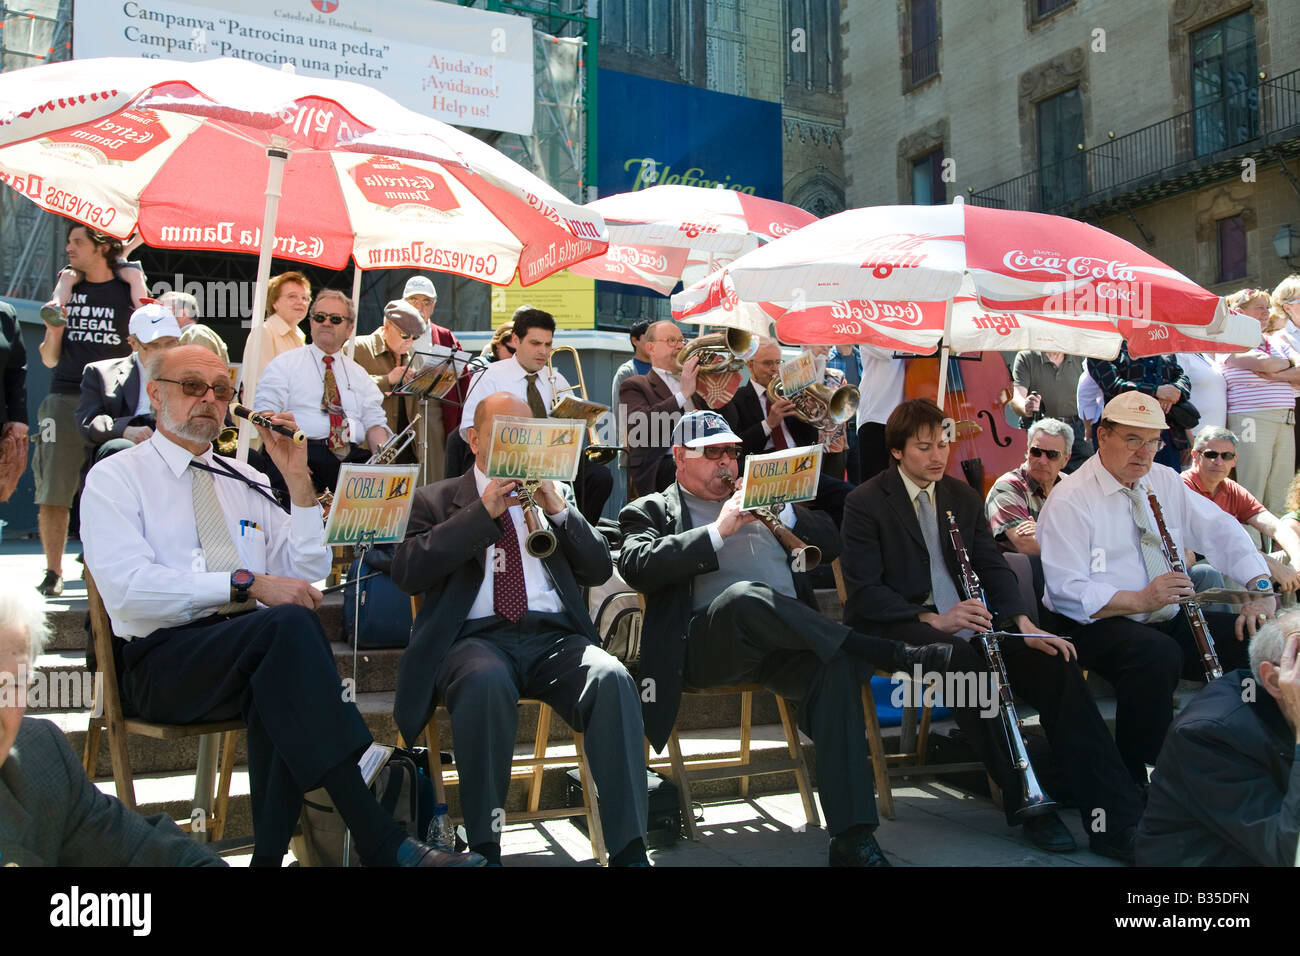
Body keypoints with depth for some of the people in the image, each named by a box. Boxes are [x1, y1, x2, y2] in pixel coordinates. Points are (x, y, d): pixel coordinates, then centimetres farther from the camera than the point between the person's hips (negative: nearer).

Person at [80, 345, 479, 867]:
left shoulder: (244, 480, 20)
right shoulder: (115, 478, 5)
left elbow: (306, 573, 13)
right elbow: (128, 588, -12)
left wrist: (298, 481, 3)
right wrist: (247, 583, -20)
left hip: (253, 649, 5)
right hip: (165, 661, -4)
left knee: (279, 687, -33)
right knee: (292, 624, -32)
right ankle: (381, 841, -35)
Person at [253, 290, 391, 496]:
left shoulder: (359, 374, 25)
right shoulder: (285, 363, 13)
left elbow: (375, 421, 17)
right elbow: (265, 412, 2)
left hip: (354, 457, 3)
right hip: (304, 452, -3)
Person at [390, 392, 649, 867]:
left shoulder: (553, 494, 24)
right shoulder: (436, 499, 17)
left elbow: (599, 570, 14)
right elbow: (408, 573, -2)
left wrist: (558, 509, -1)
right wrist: (483, 511, -7)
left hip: (555, 636, 3)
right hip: (476, 636, -2)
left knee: (612, 678, -30)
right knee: (485, 681, -38)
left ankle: (629, 849, -29)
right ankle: (483, 848, -24)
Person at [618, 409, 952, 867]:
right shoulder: (651, 511, 17)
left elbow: (830, 545, 23)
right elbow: (637, 567, -5)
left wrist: (782, 510, 6)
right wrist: (718, 531, -8)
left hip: (787, 641, 4)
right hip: (710, 643, -3)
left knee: (837, 666, -30)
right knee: (746, 595, -37)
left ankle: (852, 837, -30)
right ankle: (896, 656, -27)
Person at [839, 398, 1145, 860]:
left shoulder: (963, 496, 13)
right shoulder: (865, 503, -6)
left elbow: (993, 567, 8)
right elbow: (864, 592, -13)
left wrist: (1024, 621, -13)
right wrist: (933, 619, -27)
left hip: (961, 617, 6)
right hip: (898, 627, -5)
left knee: (1054, 662, -18)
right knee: (968, 660, -37)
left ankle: (1115, 815, -19)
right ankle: (1024, 801, -24)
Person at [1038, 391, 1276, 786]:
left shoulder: (1165, 482, 12)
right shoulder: (1070, 500, -10)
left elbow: (1221, 531, 10)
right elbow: (1068, 593, -17)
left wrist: (1261, 588, -7)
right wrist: (1139, 600, -28)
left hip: (1170, 619, 7)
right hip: (1098, 625, -6)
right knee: (1158, 654, -37)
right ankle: (1133, 779, -20)